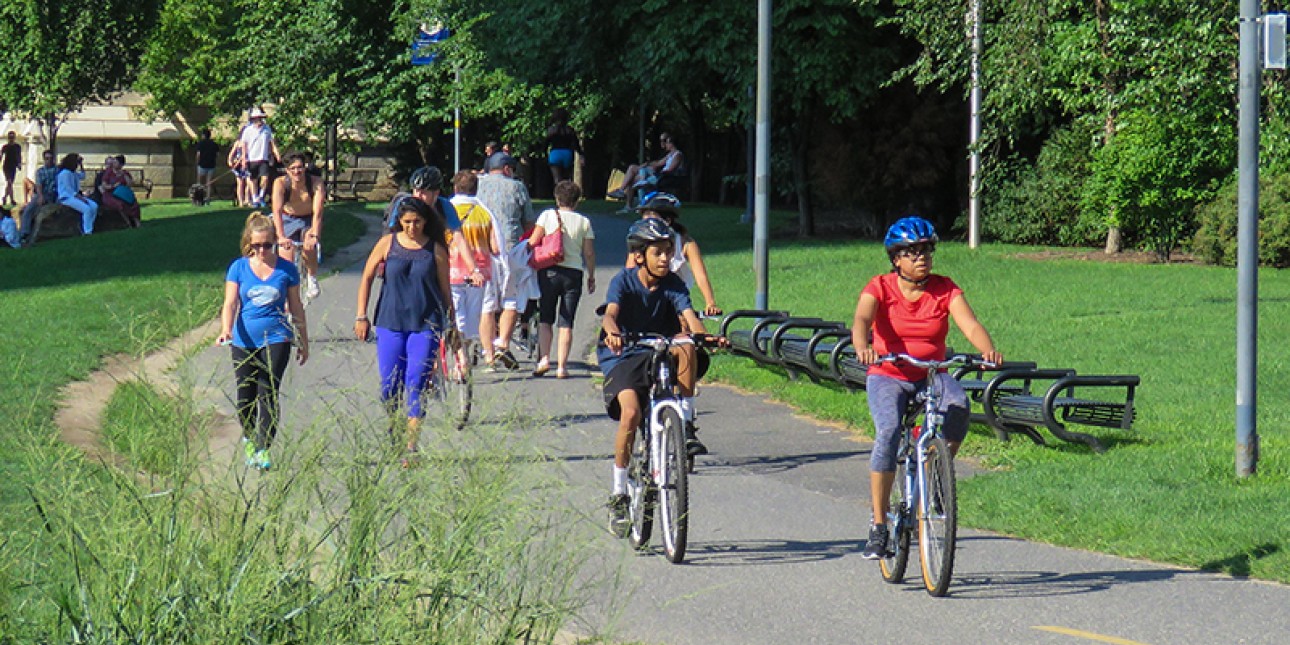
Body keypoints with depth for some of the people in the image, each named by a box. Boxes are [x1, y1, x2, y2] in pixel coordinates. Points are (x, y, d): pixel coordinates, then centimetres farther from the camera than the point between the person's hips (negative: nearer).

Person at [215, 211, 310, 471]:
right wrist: (226, 331, -23)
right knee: (245, 396, 10)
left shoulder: (286, 270, 1)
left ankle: (263, 449, -10)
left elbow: (296, 307, 10)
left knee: (268, 393, -12)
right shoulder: (238, 268, 1)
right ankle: (249, 438, 36)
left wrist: (303, 342, 15)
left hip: (276, 340, -1)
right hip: (244, 341, 2)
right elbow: (230, 303, -5)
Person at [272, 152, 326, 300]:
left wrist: (314, 235, -47)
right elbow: (277, 211, -33)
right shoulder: (280, 183, -23)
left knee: (309, 244, -32)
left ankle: (312, 281, -12)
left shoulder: (316, 185, -23)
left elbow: (317, 213, -31)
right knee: (286, 263, -11)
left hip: (309, 222, -1)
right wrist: (281, 236, -46)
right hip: (288, 221, 1)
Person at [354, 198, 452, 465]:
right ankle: (394, 435, 28)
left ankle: (411, 448, -10)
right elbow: (367, 278, 11)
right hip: (390, 322, 2)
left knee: (416, 385, -9)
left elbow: (445, 288, 8)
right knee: (389, 386, 3)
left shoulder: (436, 249, 2)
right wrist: (361, 316, 6)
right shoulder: (388, 243, 3)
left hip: (426, 325, -2)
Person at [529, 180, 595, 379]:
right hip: (574, 273, 1)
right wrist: (591, 276, 15)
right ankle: (562, 366, -1)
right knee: (566, 324, 3)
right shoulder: (584, 222, 3)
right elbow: (589, 253, 3)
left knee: (544, 320, 9)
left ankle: (544, 358, -7)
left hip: (550, 271, -1)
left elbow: (532, 242, -5)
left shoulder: (548, 215, -1)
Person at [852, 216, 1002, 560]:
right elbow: (861, 319, -23)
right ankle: (879, 525, -18)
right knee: (888, 432, -29)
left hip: (932, 376, 2)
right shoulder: (880, 287, -5)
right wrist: (862, 347, -46)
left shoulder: (945, 289, -1)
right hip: (888, 377, -1)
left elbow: (971, 325, -14)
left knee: (958, 404, -32)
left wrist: (988, 350, -36)